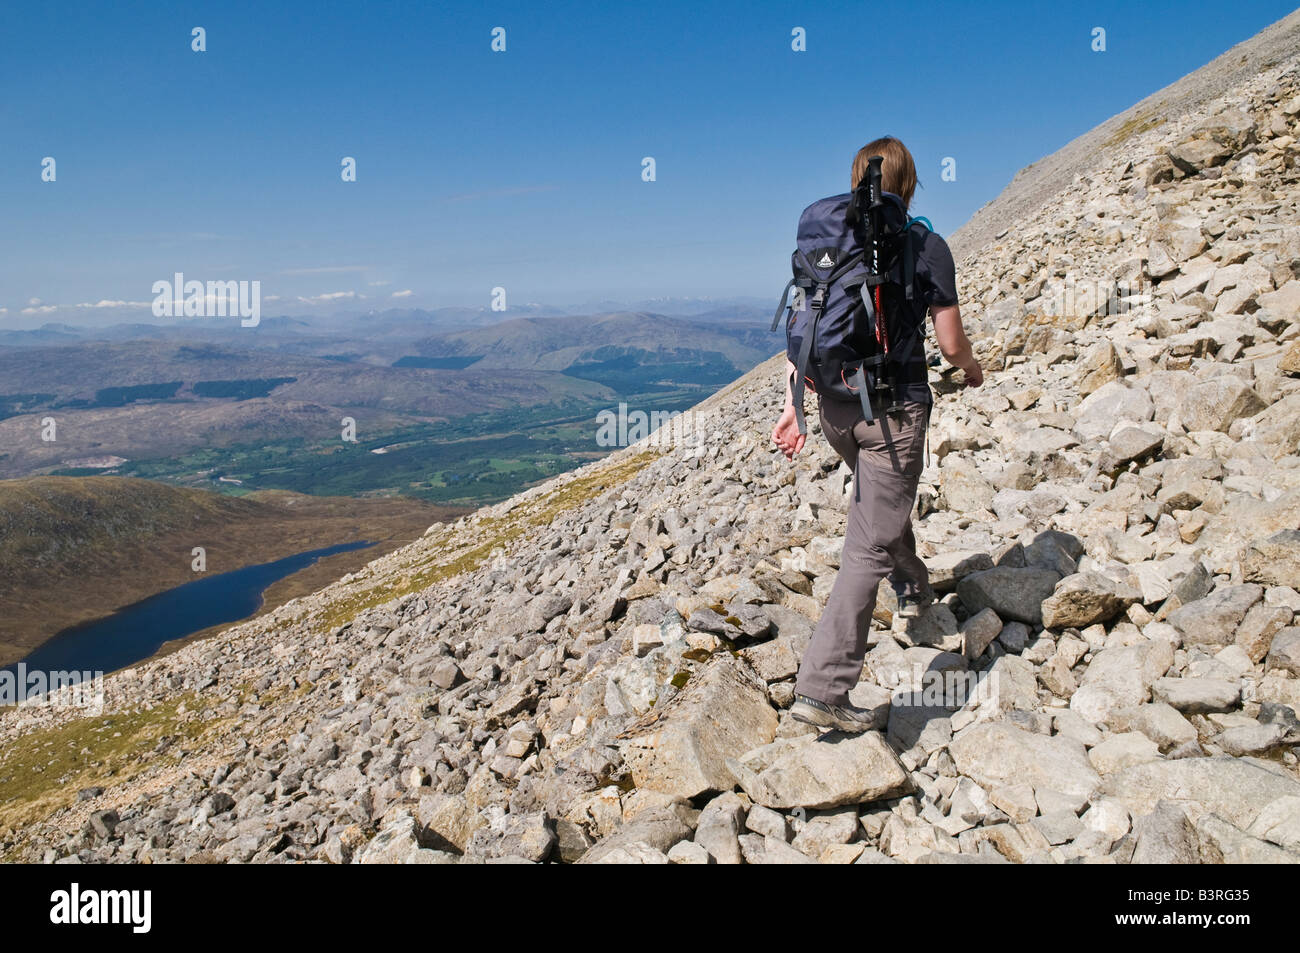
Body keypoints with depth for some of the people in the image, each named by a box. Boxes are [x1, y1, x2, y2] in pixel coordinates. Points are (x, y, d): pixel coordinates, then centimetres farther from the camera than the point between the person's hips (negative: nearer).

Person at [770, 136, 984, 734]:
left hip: (834, 404, 6)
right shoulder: (925, 246, -5)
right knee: (869, 545, -4)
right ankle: (822, 688, -7)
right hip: (894, 405, -6)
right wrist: (971, 369, 17)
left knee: (881, 500, 33)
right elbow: (951, 344, -4)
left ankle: (913, 588, 54)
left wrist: (792, 407, 6)